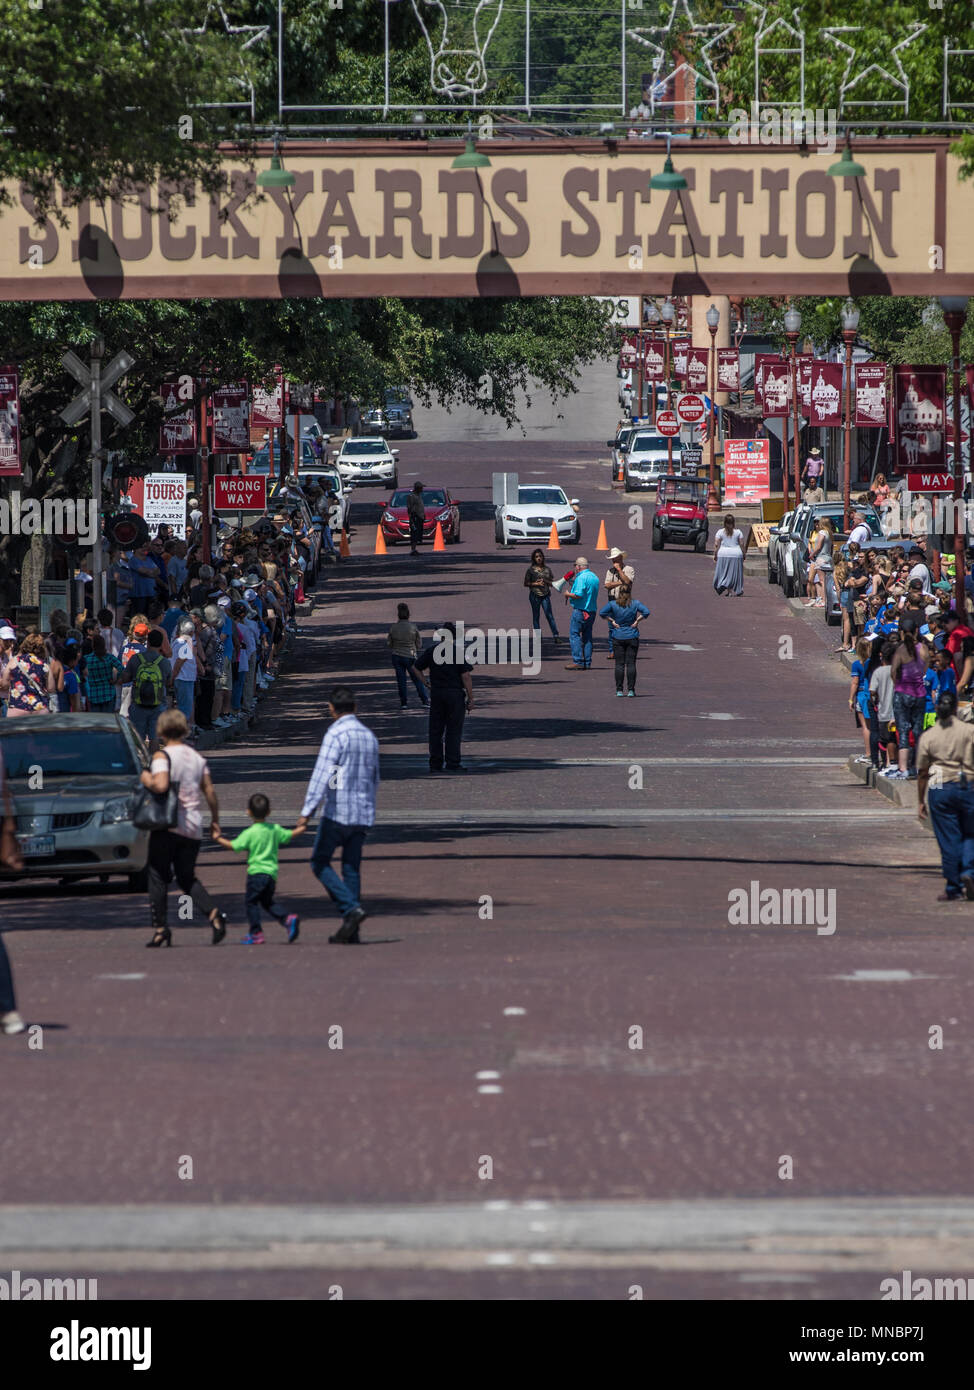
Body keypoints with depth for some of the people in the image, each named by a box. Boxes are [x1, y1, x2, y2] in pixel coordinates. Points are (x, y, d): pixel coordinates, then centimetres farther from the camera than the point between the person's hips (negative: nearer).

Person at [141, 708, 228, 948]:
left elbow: (160, 786, -25)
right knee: (187, 878, 13)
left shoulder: (162, 756, -9)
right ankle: (213, 913, -10)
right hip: (193, 828, 6)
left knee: (158, 877, 5)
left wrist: (146, 780, -5)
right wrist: (215, 821, 17)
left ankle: (160, 927, 0)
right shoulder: (197, 757, 10)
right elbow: (210, 791, 8)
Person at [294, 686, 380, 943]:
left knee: (320, 862, 4)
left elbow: (322, 775, -19)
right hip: (363, 815, 7)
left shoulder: (336, 735, -11)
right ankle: (350, 931, 7)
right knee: (351, 868, 9)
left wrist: (307, 811, -21)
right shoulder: (369, 736, 13)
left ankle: (351, 907, -13)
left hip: (337, 813, -7)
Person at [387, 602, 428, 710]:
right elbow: (419, 644, -3)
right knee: (417, 679, 7)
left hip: (397, 656, 1)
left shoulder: (393, 627, -8)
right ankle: (425, 701, 7)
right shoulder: (413, 627, -11)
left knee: (401, 680, 9)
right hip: (410, 656, -1)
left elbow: (388, 643, 2)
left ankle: (403, 703, 10)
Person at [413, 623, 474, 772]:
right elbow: (466, 676, -12)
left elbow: (416, 667, 11)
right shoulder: (458, 651, -9)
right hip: (455, 694, -4)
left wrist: (427, 684, 13)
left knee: (436, 730, 9)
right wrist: (470, 698, -6)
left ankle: (435, 763, 9)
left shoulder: (431, 650, 4)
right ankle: (452, 763, -1)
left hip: (436, 693, 4)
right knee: (454, 730, 1)